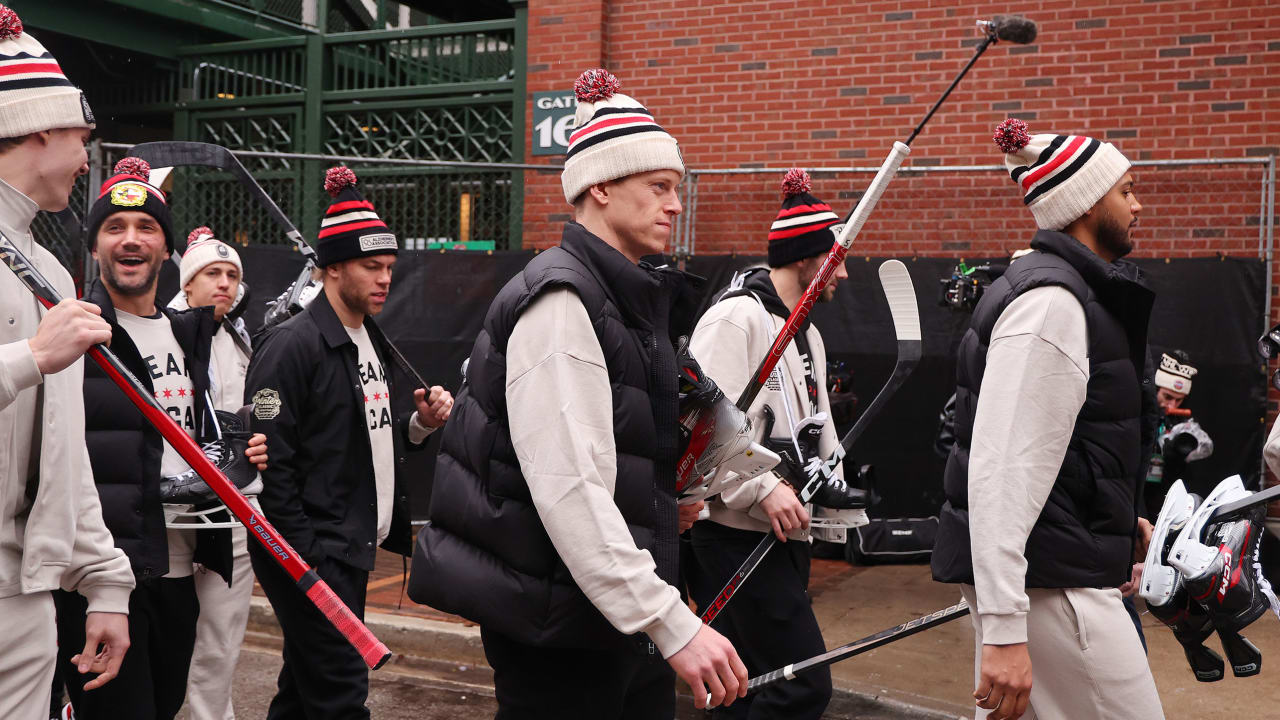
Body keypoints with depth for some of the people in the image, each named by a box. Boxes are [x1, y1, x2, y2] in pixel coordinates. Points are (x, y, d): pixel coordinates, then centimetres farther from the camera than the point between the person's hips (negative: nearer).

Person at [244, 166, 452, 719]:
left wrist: (420, 423, 2)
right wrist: (305, 559, -19)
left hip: (355, 550, 9)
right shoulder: (293, 344, -13)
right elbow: (271, 460, -18)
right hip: (310, 556, -9)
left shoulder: (371, 341, 15)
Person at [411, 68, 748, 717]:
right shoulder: (560, 302, -17)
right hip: (556, 625, -9)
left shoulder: (627, 296, 14)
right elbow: (569, 490, -27)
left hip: (621, 615, 9)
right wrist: (672, 624, -28)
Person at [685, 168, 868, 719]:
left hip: (786, 535, 10)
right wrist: (764, 489, -24)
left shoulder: (808, 333, 19)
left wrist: (835, 497, 15)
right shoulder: (735, 318, -13)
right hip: (736, 536, -10)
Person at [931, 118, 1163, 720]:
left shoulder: (1065, 289, 17)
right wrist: (1004, 629, -27)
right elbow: (1000, 464, -24)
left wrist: (1117, 520, 28)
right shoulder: (1051, 300, -16)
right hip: (1048, 576, -10)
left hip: (1060, 557, 10)